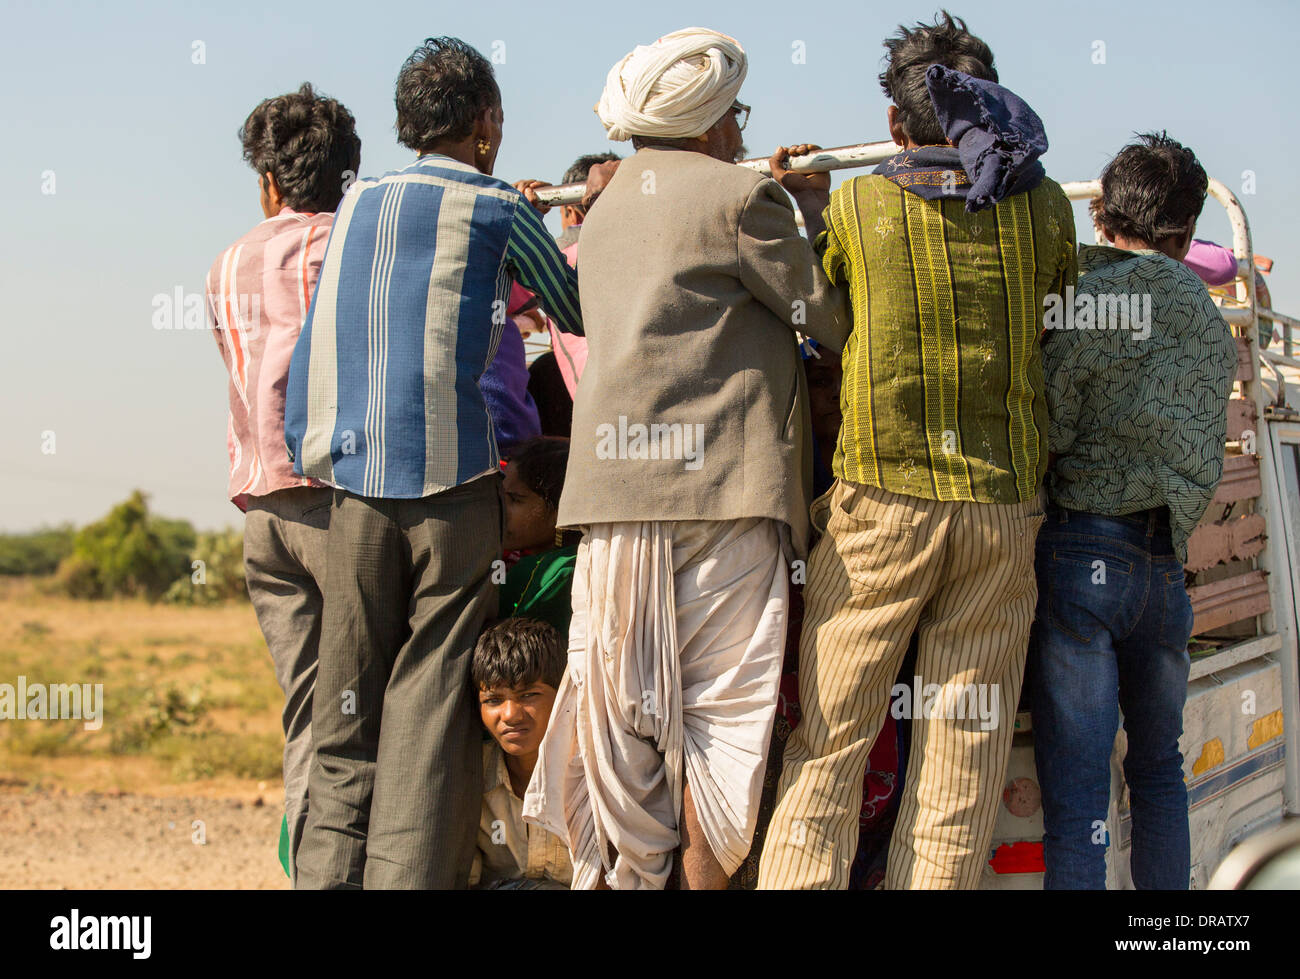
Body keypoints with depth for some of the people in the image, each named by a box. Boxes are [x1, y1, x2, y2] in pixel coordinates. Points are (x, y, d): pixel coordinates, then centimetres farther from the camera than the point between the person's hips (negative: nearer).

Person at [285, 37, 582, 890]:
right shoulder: (497, 211, 1)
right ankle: (411, 875, -9)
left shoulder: (358, 204, 14)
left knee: (347, 715, 6)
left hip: (355, 480, 4)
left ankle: (330, 875, 2)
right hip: (456, 482, -4)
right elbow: (579, 316, 14)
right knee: (432, 711, -4)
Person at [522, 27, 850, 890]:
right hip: (724, 485, -6)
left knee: (611, 705, 6)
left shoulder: (605, 213, 21)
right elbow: (834, 320, 2)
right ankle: (708, 880, -3)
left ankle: (607, 879, 7)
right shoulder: (741, 197, -1)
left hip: (612, 482, 6)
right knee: (723, 707, -2)